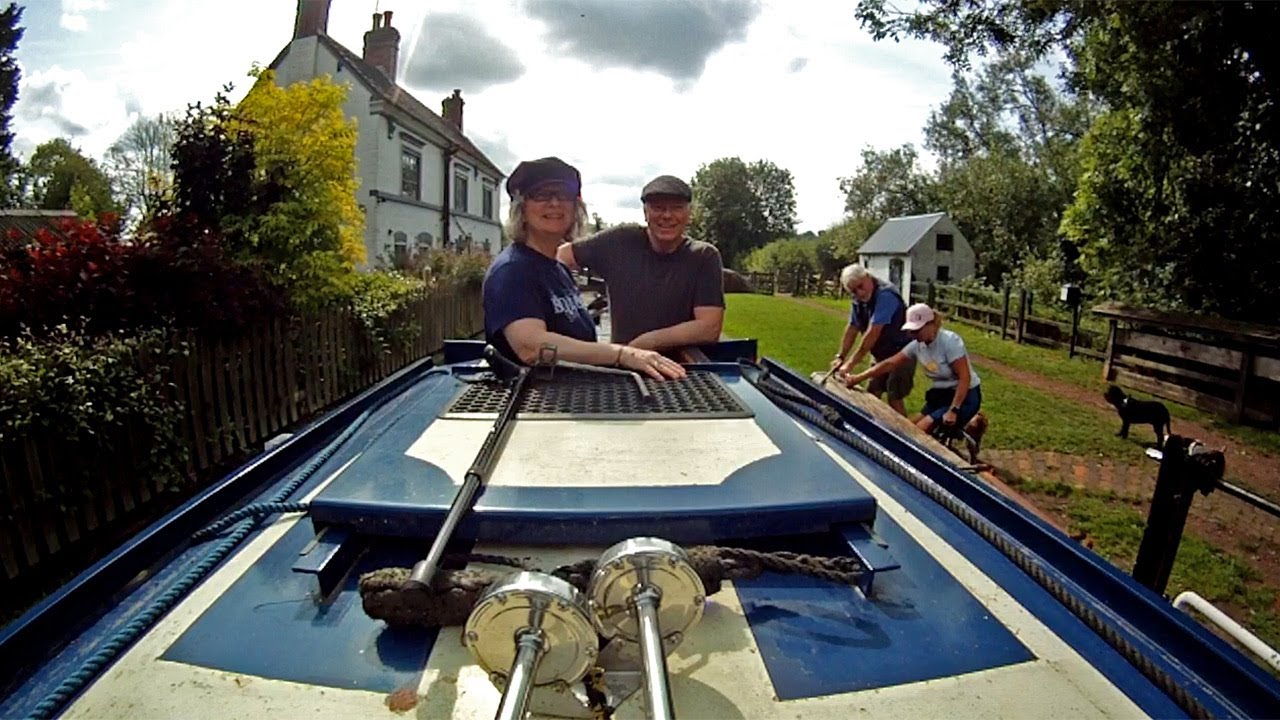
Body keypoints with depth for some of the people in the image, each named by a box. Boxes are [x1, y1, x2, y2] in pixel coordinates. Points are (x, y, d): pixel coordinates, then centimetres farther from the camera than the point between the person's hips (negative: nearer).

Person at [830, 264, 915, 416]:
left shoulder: (885, 295, -28)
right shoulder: (858, 300, 0)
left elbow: (872, 333, -33)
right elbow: (852, 328, 7)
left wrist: (851, 363, -32)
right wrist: (840, 356, -1)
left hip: (901, 353, -8)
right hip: (881, 354, 8)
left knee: (894, 398, -10)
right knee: (872, 394, 10)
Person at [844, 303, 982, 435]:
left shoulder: (950, 341, -22)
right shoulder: (917, 345, -3)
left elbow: (965, 378, -23)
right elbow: (890, 364, -3)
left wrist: (953, 410, -28)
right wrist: (859, 377, -13)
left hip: (965, 396, -7)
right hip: (941, 395, 7)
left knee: (921, 430, -18)